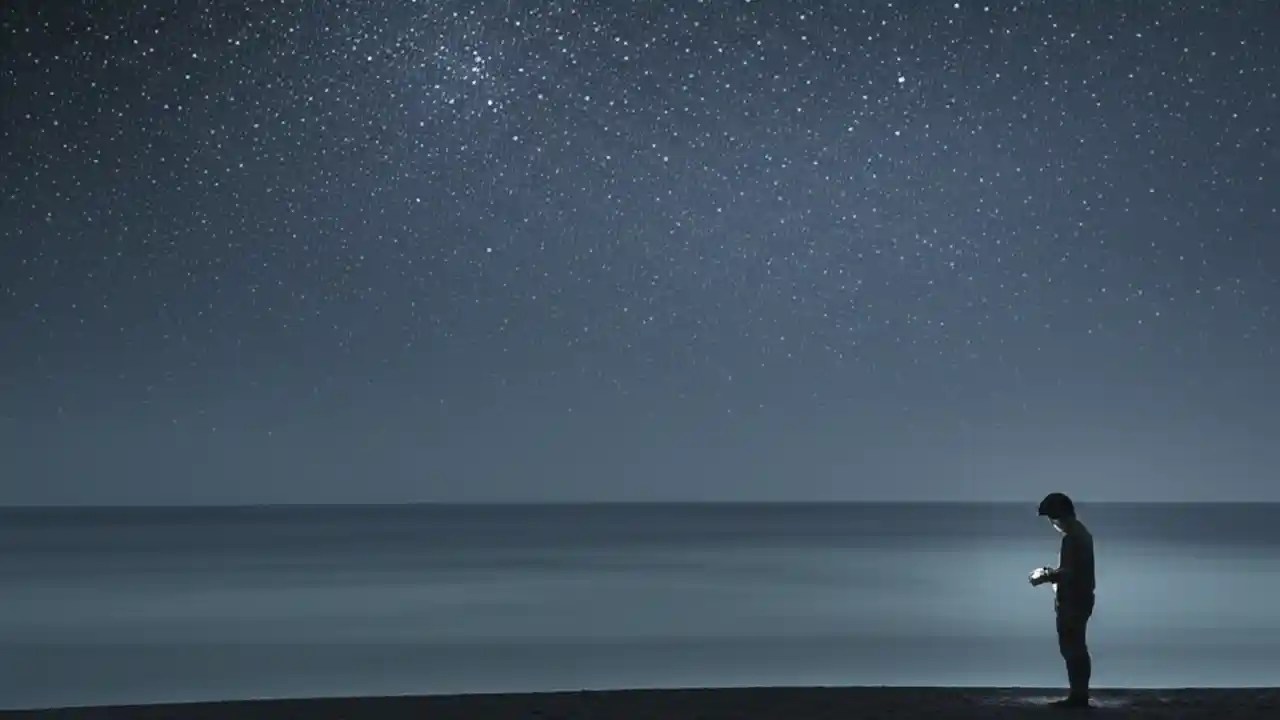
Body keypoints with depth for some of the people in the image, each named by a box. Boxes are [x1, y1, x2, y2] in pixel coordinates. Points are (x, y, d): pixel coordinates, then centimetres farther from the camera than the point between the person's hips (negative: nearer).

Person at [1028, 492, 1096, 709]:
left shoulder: (1071, 538, -19)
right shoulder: (1081, 533, 13)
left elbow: (1070, 573, -23)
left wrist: (1046, 577, -10)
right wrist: (1050, 573, 13)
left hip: (1072, 601, -10)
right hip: (1081, 598, 10)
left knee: (1070, 648, -5)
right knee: (1077, 648, 13)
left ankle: (1078, 696, -3)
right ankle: (1080, 694, 17)